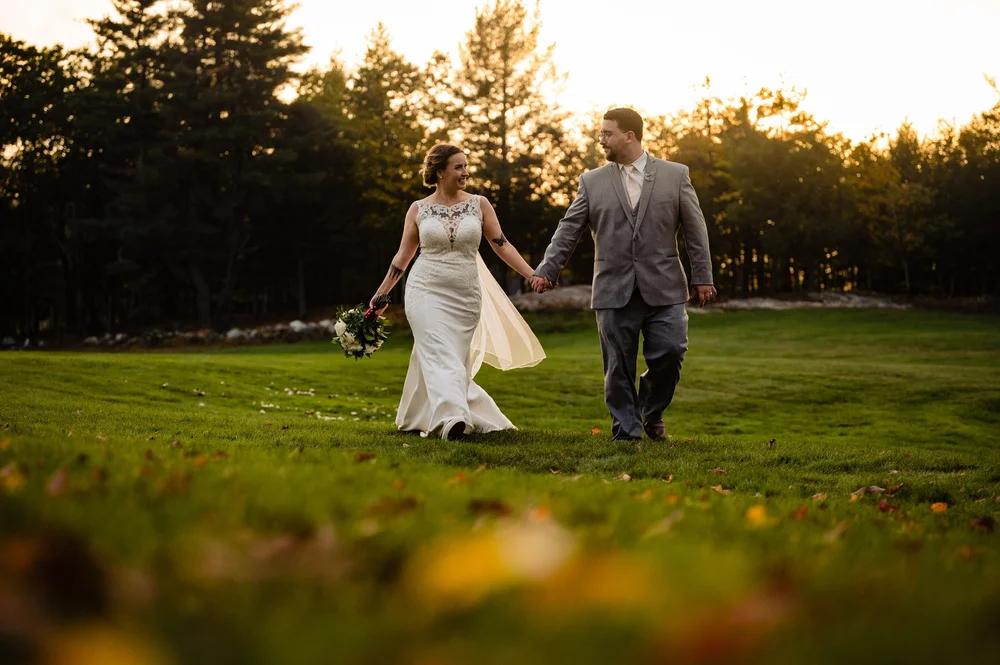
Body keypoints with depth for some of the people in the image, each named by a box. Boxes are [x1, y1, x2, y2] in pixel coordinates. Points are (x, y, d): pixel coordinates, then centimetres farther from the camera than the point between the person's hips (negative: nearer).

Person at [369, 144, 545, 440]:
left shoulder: (479, 205, 4)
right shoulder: (418, 210, 3)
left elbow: (502, 246, 5)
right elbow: (403, 255, 10)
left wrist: (533, 275, -4)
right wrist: (381, 295, 10)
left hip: (465, 297, 2)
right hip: (427, 292, -2)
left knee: (444, 360, 6)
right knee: (441, 357, -16)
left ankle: (416, 419, 21)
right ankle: (452, 419, -28)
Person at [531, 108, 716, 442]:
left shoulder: (675, 175, 5)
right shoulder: (592, 182, 8)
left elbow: (695, 228, 5)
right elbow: (568, 229, 6)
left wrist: (702, 277, 1)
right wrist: (547, 270, -5)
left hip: (663, 289, -1)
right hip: (614, 290, 1)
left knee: (669, 354, -6)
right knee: (618, 367, 1)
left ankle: (651, 411, 20)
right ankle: (626, 431, 12)